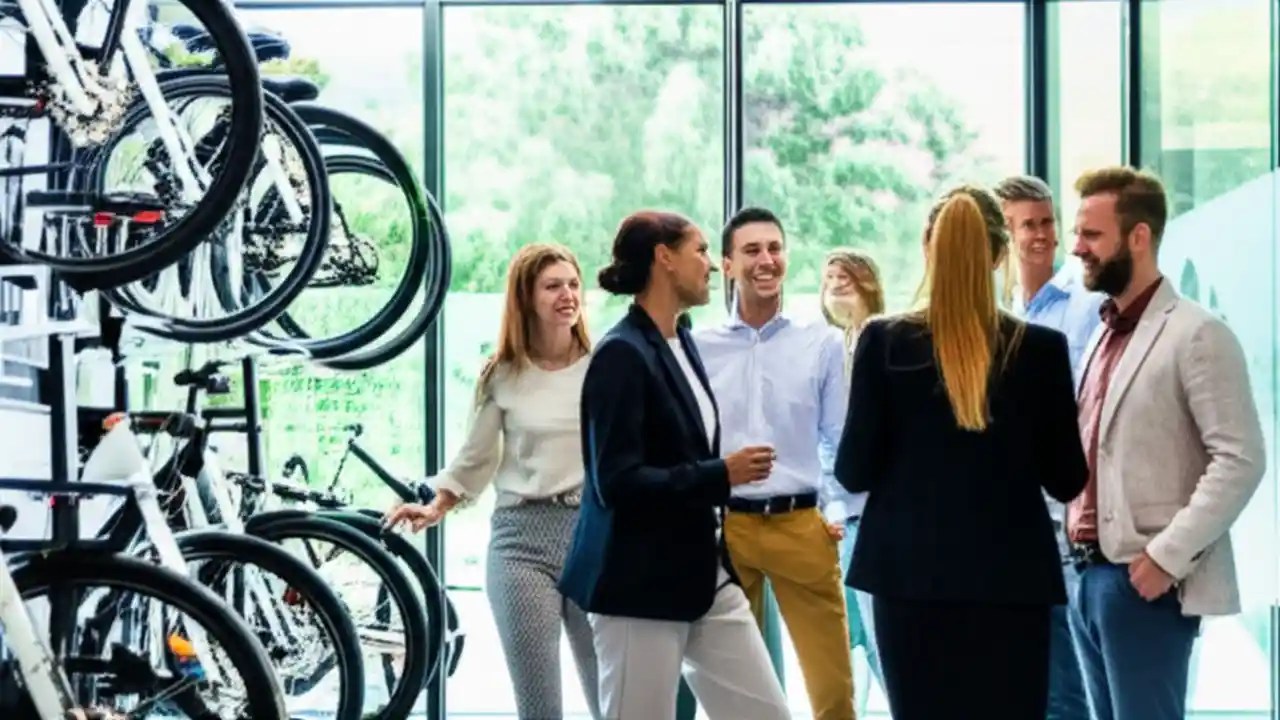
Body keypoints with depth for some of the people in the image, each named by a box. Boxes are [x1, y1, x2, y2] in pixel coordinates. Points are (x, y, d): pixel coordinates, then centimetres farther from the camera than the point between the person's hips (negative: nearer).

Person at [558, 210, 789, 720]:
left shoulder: (681, 343, 11)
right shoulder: (621, 355, -15)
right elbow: (616, 482, -21)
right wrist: (722, 474, -20)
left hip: (704, 575, 8)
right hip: (639, 585, -8)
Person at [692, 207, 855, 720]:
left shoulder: (822, 343, 4)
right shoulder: (699, 347, 3)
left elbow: (841, 441, 7)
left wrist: (837, 513, -2)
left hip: (802, 526, 0)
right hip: (722, 528, 0)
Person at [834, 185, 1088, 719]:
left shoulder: (884, 341, -5)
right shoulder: (1041, 348, -4)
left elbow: (854, 471, -3)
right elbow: (1067, 480, 1)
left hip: (912, 574, 1)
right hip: (1011, 576, 0)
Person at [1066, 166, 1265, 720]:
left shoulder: (1197, 335, -9)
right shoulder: (1106, 335, 16)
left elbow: (1240, 461, -16)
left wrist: (1167, 555, -19)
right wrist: (1076, 541, 10)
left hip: (1146, 579, -8)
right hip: (1092, 575, 8)